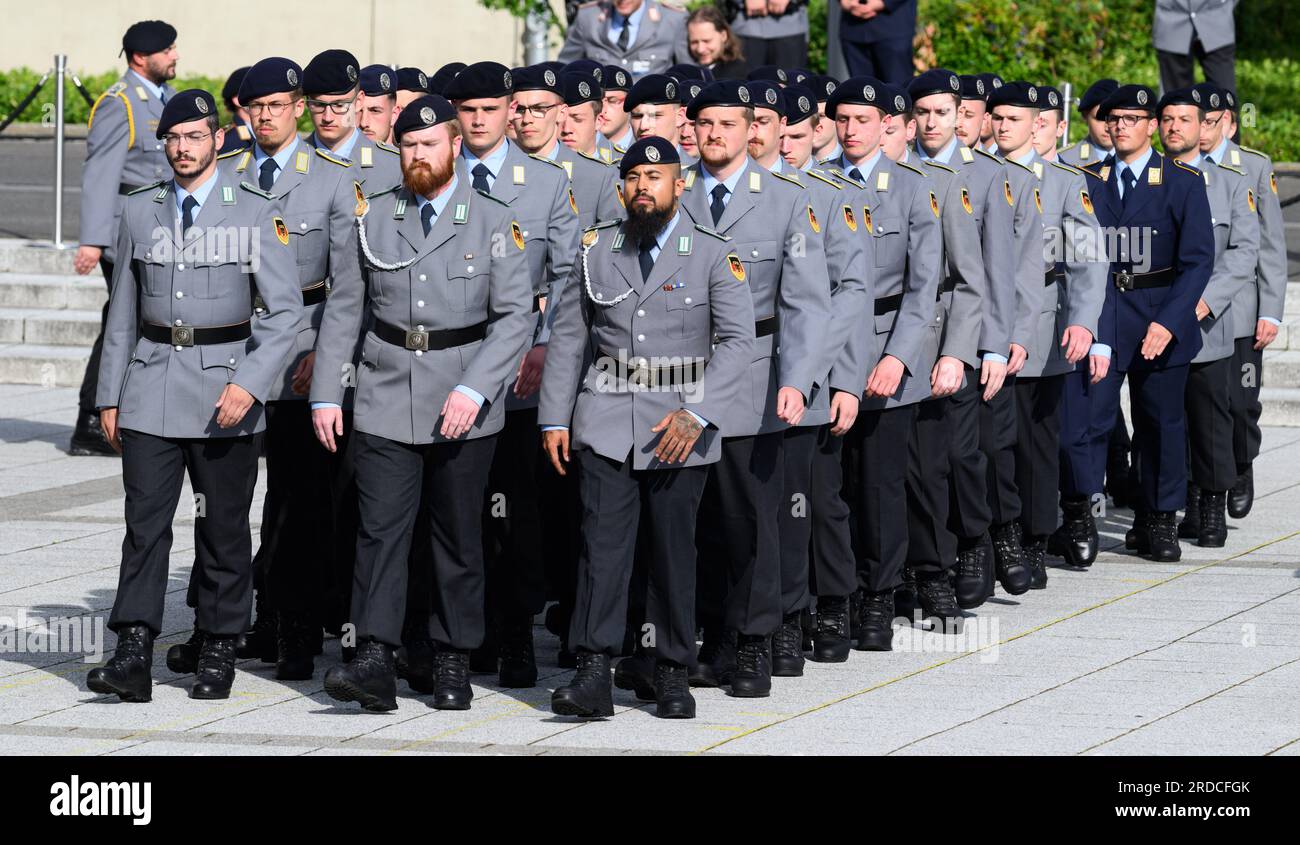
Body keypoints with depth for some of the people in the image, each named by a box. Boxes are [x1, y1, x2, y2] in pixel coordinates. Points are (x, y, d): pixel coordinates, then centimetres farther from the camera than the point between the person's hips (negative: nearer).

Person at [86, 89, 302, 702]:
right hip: (151, 392, 2)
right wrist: (109, 396, 10)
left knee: (223, 528, 5)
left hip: (225, 392, -2)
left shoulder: (256, 213, -2)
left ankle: (219, 652, 15)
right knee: (144, 523, -5)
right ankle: (134, 657, -9)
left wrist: (249, 382, -16)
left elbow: (285, 309, -5)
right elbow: (123, 312, 14)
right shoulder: (139, 212, 9)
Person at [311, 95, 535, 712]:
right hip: (385, 401, 1)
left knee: (459, 537, 6)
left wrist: (474, 389, -16)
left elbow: (514, 315, -5)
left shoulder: (493, 222, 0)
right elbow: (344, 309, 10)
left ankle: (454, 664, 16)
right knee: (380, 529, -8)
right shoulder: (372, 217, 7)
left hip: (464, 409, -1)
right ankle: (374, 663, -14)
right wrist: (325, 394, 4)